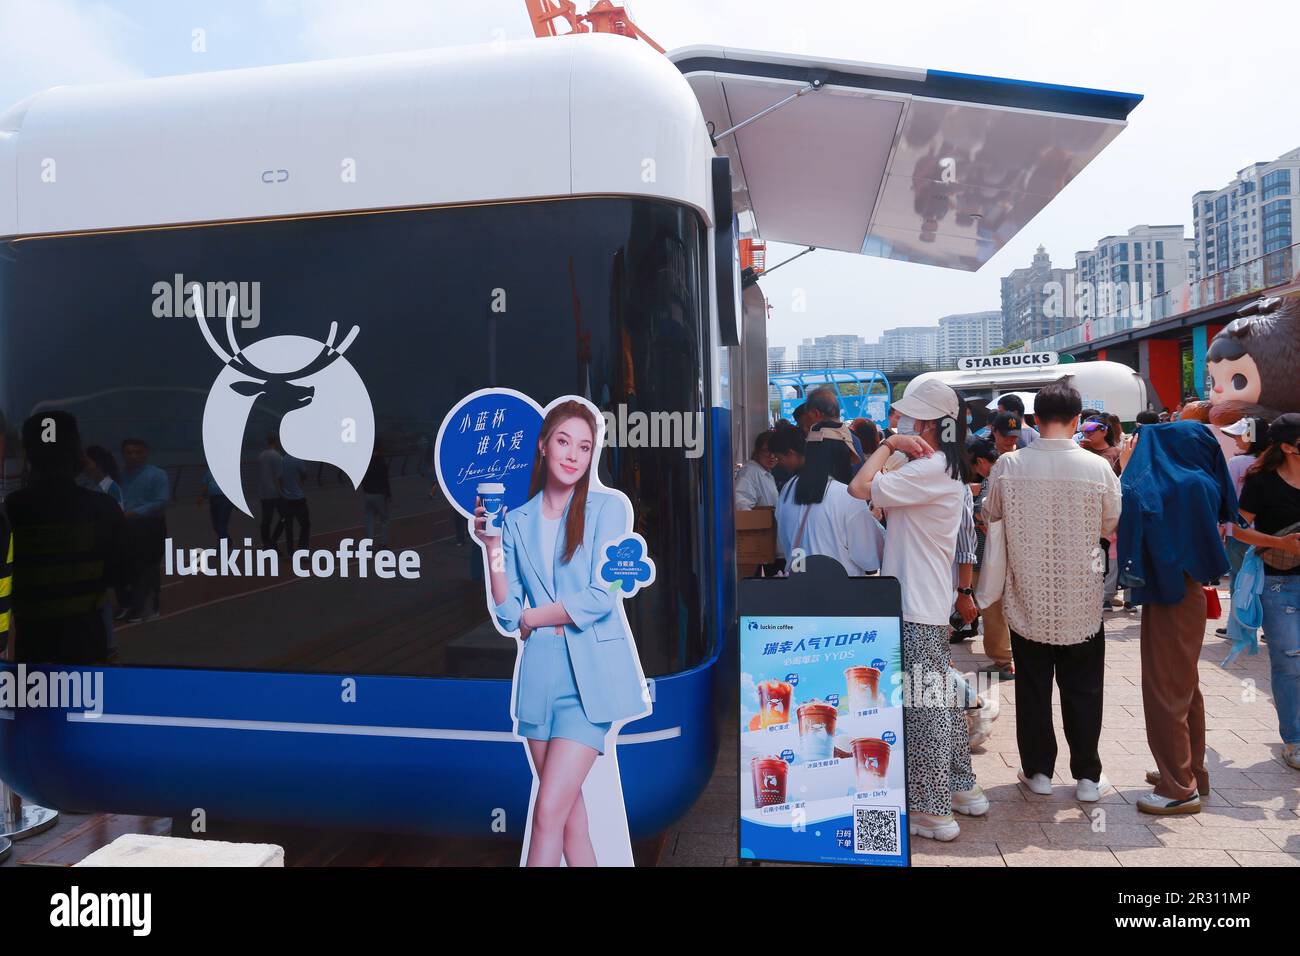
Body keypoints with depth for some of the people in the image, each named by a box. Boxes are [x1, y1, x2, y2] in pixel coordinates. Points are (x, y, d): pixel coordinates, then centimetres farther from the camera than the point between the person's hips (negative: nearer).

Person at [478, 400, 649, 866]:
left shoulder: (607, 507, -2)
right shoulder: (517, 521, 9)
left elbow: (601, 596, -12)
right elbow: (507, 615, 4)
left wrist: (532, 616, -2)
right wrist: (491, 547, -5)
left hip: (592, 673, -4)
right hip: (540, 672, 4)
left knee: (549, 811, -8)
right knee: (570, 811, 12)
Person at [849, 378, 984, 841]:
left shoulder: (928, 470, -18)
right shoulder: (940, 467, 15)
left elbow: (861, 487, -25)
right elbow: (872, 490, 15)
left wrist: (889, 445, -13)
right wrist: (893, 447, 5)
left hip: (918, 609, -11)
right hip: (929, 600, 11)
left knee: (923, 703, -2)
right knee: (940, 697, 18)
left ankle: (933, 810, 7)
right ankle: (962, 787, 31)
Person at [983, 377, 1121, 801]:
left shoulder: (1008, 465, -12)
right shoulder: (1098, 468, -12)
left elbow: (991, 515, 5)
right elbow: (1112, 524, 4)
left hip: (1028, 600, 0)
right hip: (1082, 600, 0)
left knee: (1033, 687, 12)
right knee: (1082, 690, 13)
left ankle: (1038, 770, 22)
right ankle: (1087, 776, 22)